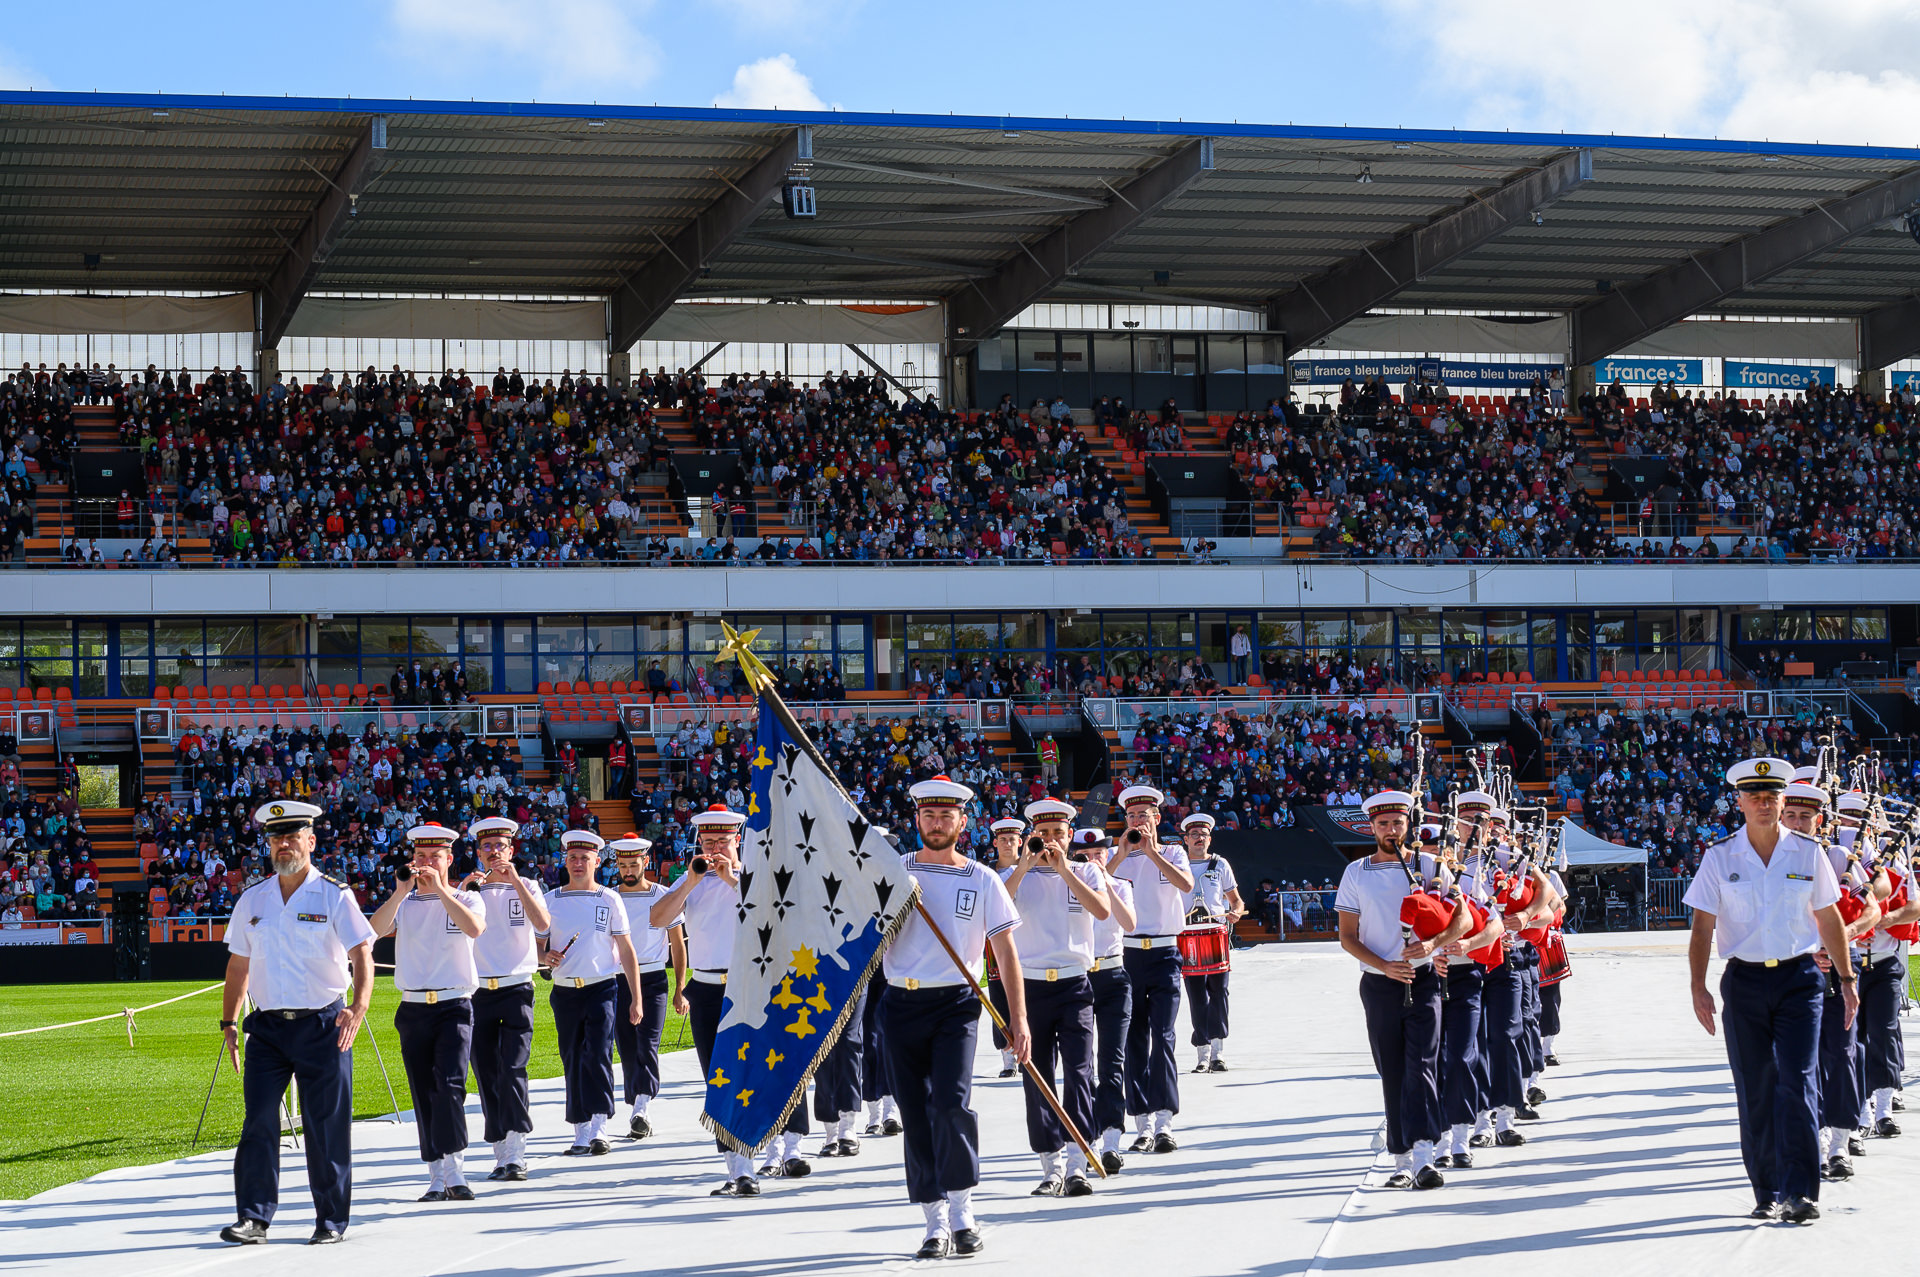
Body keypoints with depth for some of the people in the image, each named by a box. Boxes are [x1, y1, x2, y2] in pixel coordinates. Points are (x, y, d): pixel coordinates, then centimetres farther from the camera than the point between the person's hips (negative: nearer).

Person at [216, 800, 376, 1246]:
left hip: (323, 1025, -3)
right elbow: (238, 965, 18)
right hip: (267, 1026, 3)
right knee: (258, 1122, -6)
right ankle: (254, 1218, -5)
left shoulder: (334, 896, -2)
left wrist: (358, 1006, -25)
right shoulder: (251, 901, 10)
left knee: (326, 1126, 1)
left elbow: (362, 954, -10)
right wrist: (229, 1022, 12)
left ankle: (331, 1220, 11)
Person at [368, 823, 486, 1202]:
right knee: (424, 1096, 4)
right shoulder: (404, 902, 11)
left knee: (450, 1085, -19)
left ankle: (455, 1172, -18)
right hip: (413, 1010, 3)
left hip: (454, 1007, -3)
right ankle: (438, 1177, 9)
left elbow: (474, 928, -18)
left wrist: (440, 888, -17)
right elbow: (376, 929, -8)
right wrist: (402, 890, -17)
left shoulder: (466, 899, 5)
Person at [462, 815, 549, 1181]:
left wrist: (515, 880, -14)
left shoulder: (527, 887, 7)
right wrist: (468, 889, -14)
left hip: (517, 990, -3)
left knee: (513, 1069, -14)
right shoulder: (470, 889, 10)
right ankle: (502, 1155, 10)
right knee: (487, 1075, 3)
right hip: (478, 994, 3)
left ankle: (516, 1154, -16)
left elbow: (543, 924, -12)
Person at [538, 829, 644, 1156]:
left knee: (597, 1055, -17)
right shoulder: (551, 901, 10)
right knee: (572, 1062, 5)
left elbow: (626, 950, 6)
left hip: (601, 989, -3)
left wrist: (636, 999, 2)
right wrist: (545, 957, -10)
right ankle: (581, 1135, 11)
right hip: (564, 992, 3)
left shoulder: (609, 899, 5)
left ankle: (598, 1131, -19)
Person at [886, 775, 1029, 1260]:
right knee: (915, 1115, 2)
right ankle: (936, 1225, 10)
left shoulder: (983, 880, 5)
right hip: (900, 1005, 2)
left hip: (956, 1004, -2)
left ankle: (962, 1213, -7)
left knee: (951, 1103, -19)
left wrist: (1018, 1018, -1)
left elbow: (1006, 952, 5)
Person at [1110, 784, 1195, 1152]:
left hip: (1165, 954, -2)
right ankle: (1143, 1125, 7)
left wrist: (1152, 851, -17)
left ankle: (1164, 1124, -13)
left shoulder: (1172, 853, 7)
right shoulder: (1118, 858, 10)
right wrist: (1122, 855, -13)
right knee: (1134, 1040, 2)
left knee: (1162, 1036, -11)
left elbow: (1186, 884, -14)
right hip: (1128, 955, 2)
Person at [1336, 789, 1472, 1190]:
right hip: (1379, 986, 2)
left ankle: (1423, 1155, -23)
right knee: (1392, 1074, 4)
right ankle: (1402, 1161, 9)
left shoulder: (1430, 867, 4)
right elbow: (1347, 936, 5)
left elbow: (1464, 918, 2)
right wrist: (1384, 966, -11)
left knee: (1421, 1066, -14)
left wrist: (1434, 944, -18)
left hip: (1424, 980, -2)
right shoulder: (1356, 874, 7)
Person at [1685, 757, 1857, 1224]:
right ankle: (1767, 1194, 14)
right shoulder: (1719, 858, 2)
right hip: (1745, 980, 1)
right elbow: (1702, 927, 2)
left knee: (1798, 1082, -12)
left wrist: (1847, 979, 12)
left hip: (1799, 979, -1)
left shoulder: (1807, 852, 4)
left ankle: (1799, 1193, -13)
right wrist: (1699, 988, -8)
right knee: (1755, 1092, 3)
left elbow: (1829, 918, 12)